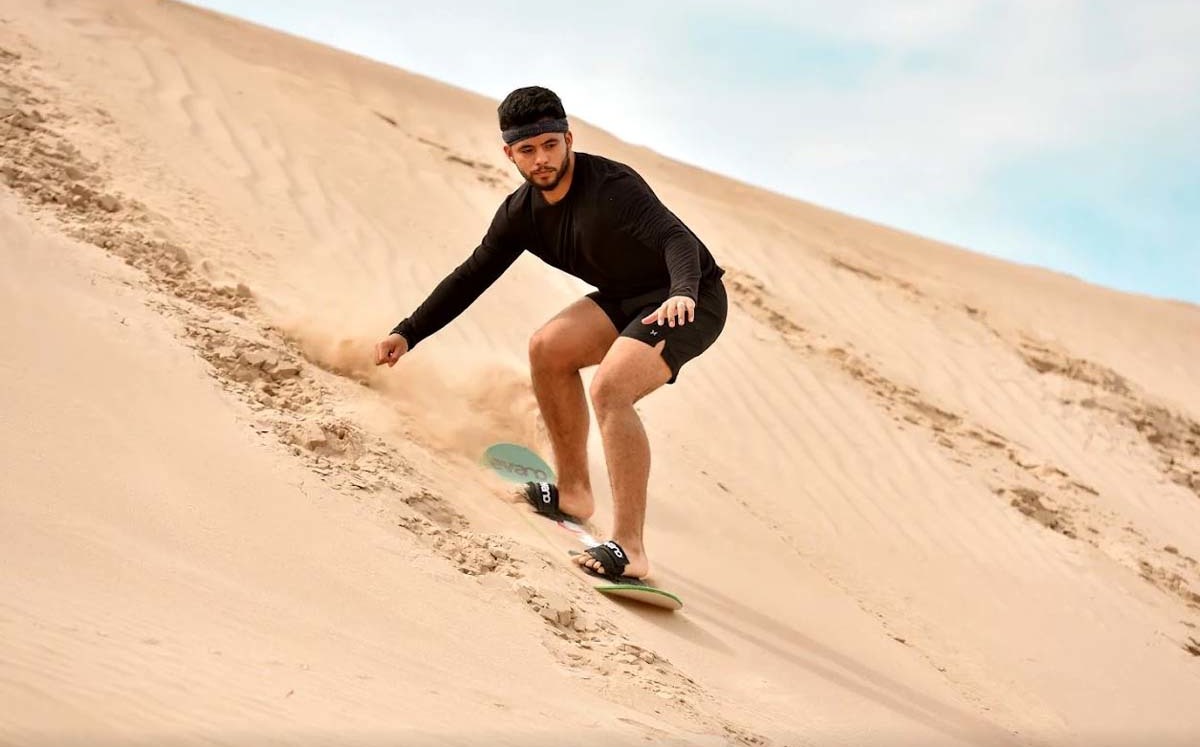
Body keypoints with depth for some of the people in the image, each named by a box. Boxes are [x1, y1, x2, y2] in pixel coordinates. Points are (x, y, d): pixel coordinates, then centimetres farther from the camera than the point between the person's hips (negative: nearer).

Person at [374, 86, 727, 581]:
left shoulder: (612, 186, -25)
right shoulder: (520, 212, 0)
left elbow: (676, 238, -38)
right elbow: (470, 277, 9)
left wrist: (681, 294, -58)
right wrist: (408, 333, 5)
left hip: (691, 301, -9)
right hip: (628, 298, 9)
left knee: (609, 387, -26)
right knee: (548, 348, 2)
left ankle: (630, 548, -30)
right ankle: (574, 493, 15)